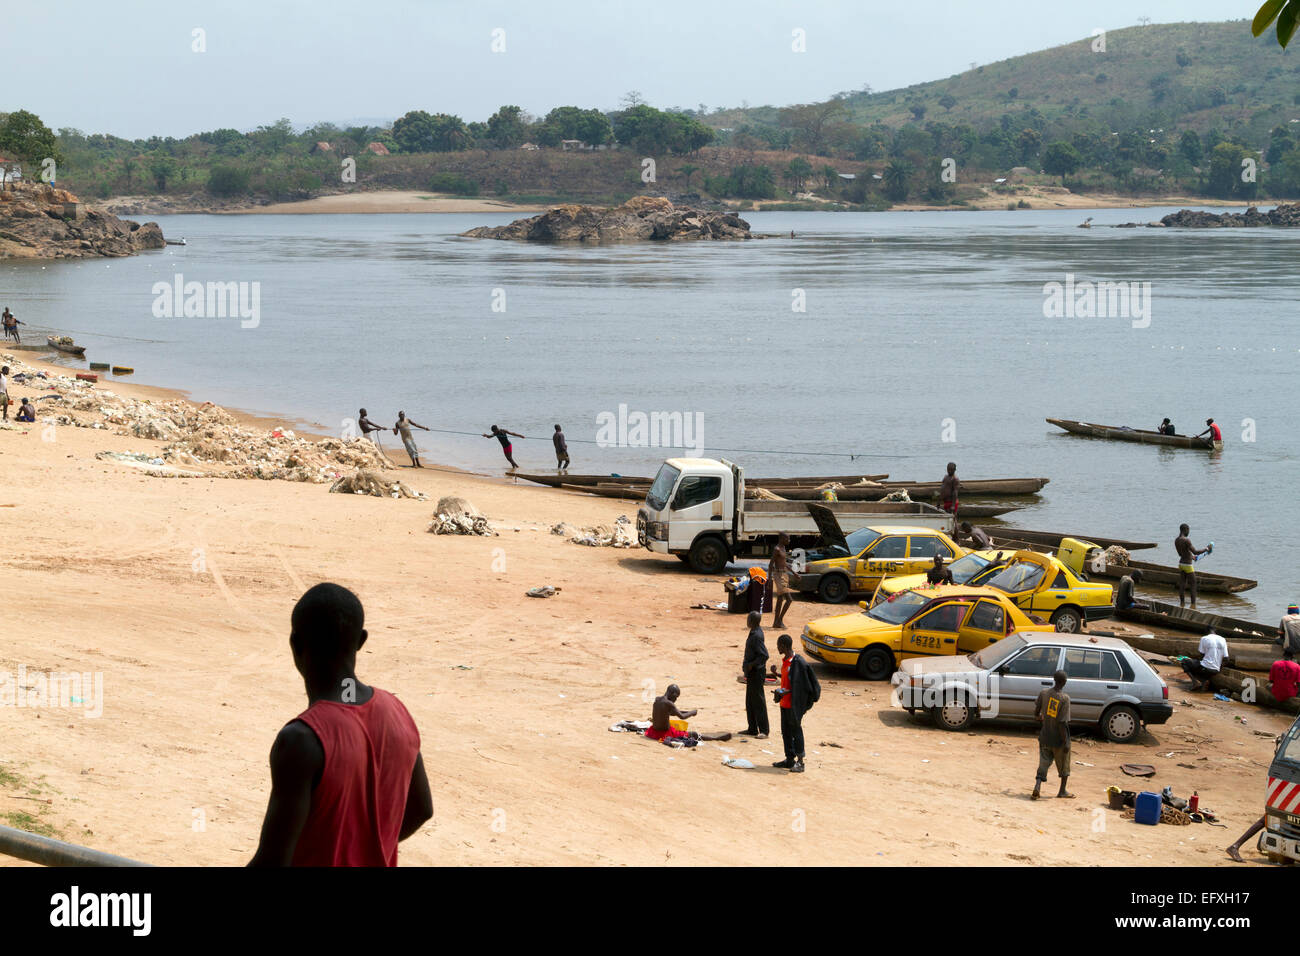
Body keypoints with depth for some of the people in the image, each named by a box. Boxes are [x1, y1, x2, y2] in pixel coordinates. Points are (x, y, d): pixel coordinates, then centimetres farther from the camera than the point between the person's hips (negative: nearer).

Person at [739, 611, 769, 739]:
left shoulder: (757, 636, -22)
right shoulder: (754, 632, 9)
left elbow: (764, 655, -26)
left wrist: (751, 665, -20)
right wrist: (747, 665, 16)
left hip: (757, 672, -10)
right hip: (752, 672, 10)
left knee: (758, 701, -4)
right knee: (750, 701, 15)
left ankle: (764, 730, 2)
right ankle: (752, 729, 22)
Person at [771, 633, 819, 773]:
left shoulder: (798, 663, -19)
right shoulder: (785, 661, 11)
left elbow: (799, 686, -19)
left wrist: (785, 692, -23)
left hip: (794, 704, -9)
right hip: (785, 703, 9)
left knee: (796, 731, -3)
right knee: (785, 732, 14)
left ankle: (800, 762, 3)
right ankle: (789, 759, 23)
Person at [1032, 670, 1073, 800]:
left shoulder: (1043, 692, -7)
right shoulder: (1064, 698, -20)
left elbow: (1036, 710, 6)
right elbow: (1062, 723, -21)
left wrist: (1038, 717, 30)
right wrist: (1065, 742, -15)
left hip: (1045, 737, 3)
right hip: (1058, 739, -3)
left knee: (1044, 763, 9)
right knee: (1064, 765, 17)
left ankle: (1037, 788, -10)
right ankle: (1062, 791, 28)